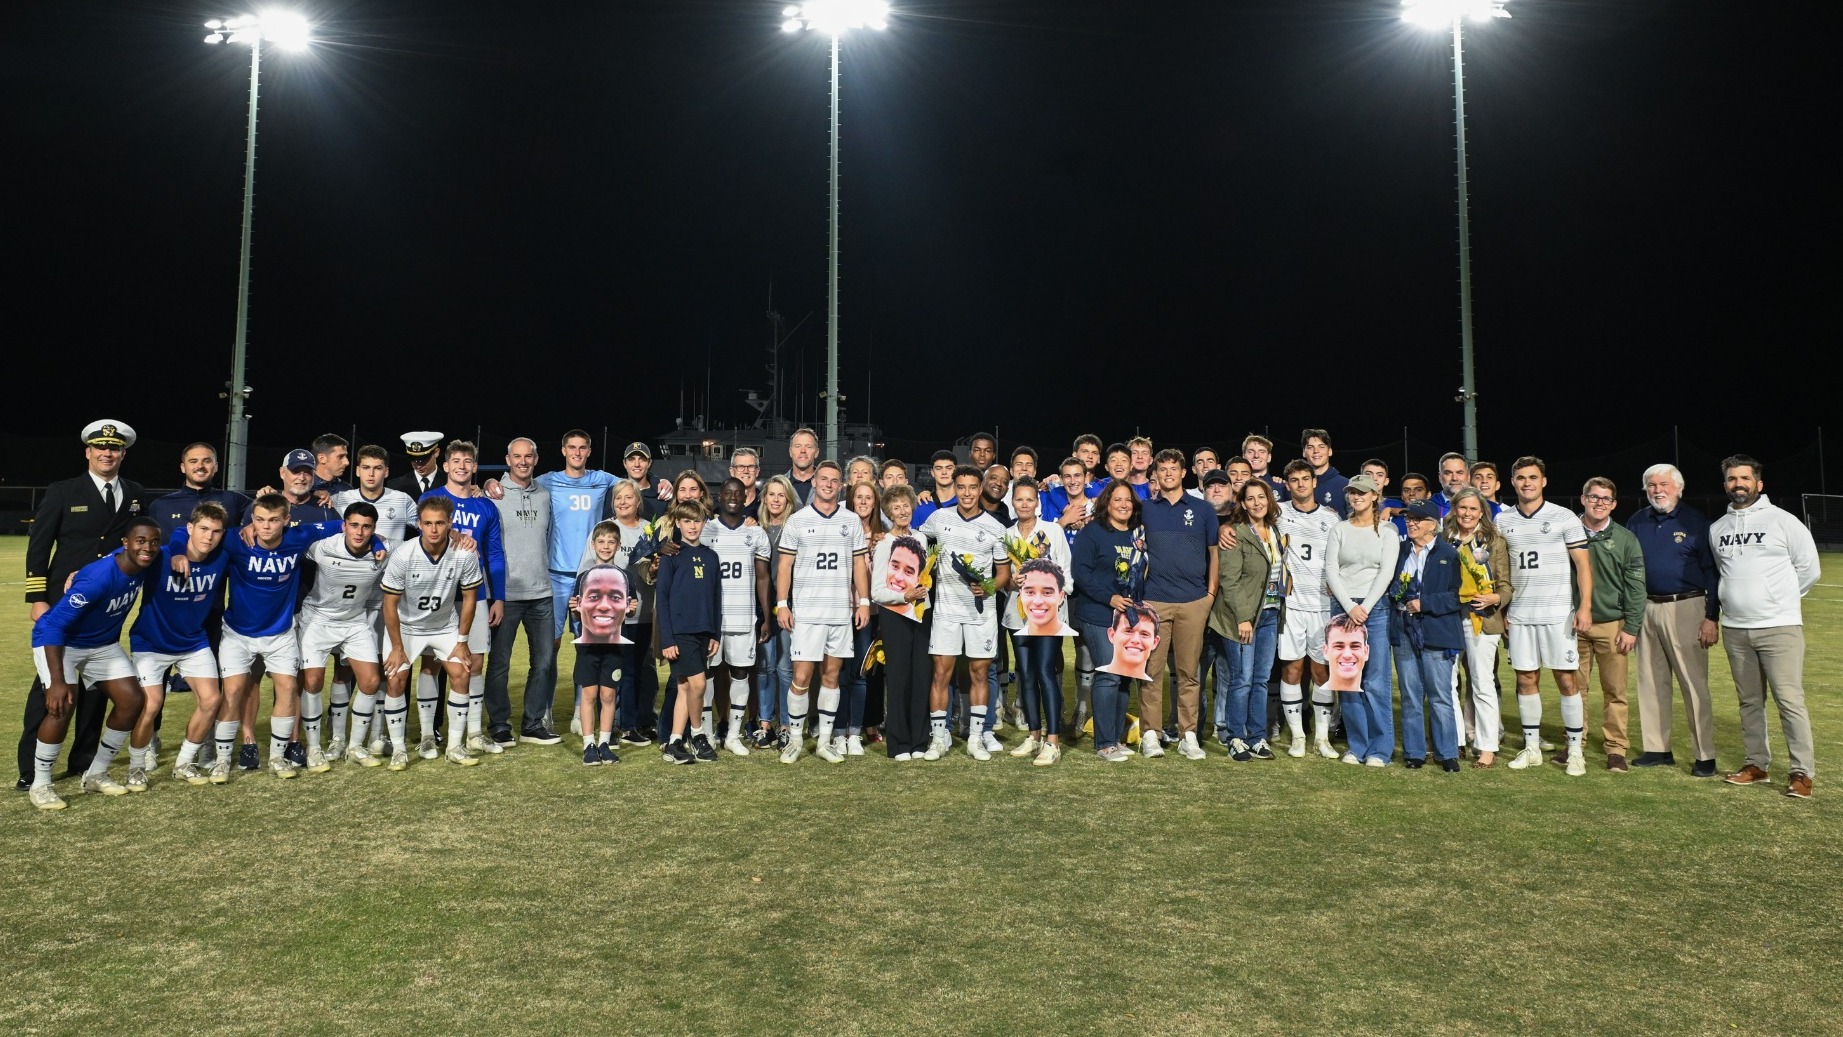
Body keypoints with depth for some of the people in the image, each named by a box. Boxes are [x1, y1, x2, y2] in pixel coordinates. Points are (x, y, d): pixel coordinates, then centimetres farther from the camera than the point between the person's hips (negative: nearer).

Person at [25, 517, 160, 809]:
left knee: (131, 701, -2)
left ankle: (96, 774, 15)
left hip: (103, 644, 7)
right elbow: (54, 626, -33)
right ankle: (40, 785, -6)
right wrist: (57, 680, -37)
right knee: (62, 705, -24)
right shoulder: (99, 578, -36)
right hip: (59, 642, -7)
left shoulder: (141, 564, -16)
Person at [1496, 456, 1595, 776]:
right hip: (1519, 614, 3)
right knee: (1526, 679, 7)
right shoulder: (1503, 521, 8)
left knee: (1567, 680, -1)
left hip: (1557, 613, -3)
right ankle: (1531, 748, 17)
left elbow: (1582, 563, -3)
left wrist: (1585, 606, -12)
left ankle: (1575, 750, 8)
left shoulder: (1563, 517, -1)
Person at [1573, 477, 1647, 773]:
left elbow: (1635, 587, 1)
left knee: (1615, 690, 2)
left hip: (1611, 626, -1)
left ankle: (1616, 749, 9)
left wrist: (1631, 628, -4)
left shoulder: (1625, 539, 3)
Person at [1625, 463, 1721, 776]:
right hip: (1647, 609, 5)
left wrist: (1712, 618, -10)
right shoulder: (1637, 522, 11)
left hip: (1686, 608, -5)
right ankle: (1657, 749, 18)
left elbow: (1712, 571, -4)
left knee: (1694, 684, -5)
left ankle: (1705, 756, 1)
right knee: (1651, 682, 9)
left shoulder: (1695, 521, -2)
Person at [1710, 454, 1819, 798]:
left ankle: (1802, 771, 0)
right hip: (1734, 630, 5)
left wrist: (1779, 600, 5)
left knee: (1790, 700, -7)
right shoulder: (1717, 529, 10)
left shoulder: (1782, 521, -3)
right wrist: (1737, 600, 13)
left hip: (1779, 627, -5)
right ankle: (1757, 764, 21)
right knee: (1749, 701, 12)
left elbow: (1809, 569, 1)